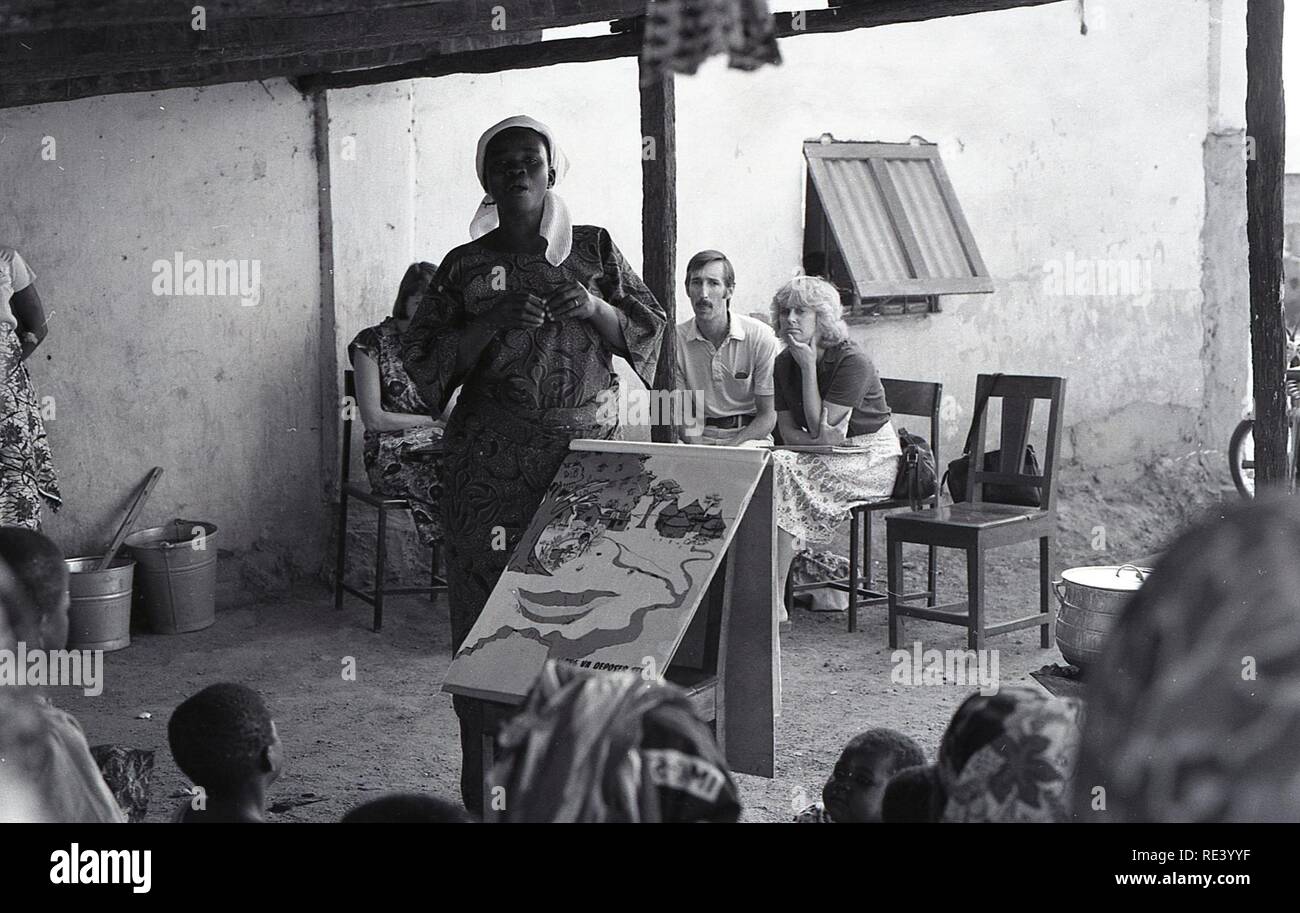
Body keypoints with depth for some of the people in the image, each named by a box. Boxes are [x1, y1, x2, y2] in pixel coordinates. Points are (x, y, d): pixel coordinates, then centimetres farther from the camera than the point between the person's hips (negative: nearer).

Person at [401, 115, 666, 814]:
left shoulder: (595, 249, 11)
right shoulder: (464, 266, 9)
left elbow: (650, 329, 12)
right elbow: (421, 356, 5)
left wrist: (594, 307, -7)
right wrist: (492, 326, -9)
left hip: (587, 449, 1)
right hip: (490, 461, 0)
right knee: (485, 604, -4)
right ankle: (484, 786, 3)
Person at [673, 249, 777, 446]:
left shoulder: (761, 337, -8)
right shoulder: (676, 339, -3)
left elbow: (768, 415, -4)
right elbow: (682, 413, 3)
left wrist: (729, 447, -19)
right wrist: (700, 448, -17)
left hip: (750, 435, -1)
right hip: (701, 437, 1)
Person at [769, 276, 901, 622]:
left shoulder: (852, 362, -16)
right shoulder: (784, 363, 5)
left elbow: (820, 426, -20)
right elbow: (787, 430, 3)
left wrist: (808, 368, -18)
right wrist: (817, 440, -18)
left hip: (872, 458, -7)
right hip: (827, 456, 7)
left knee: (781, 469, -29)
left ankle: (775, 600, -29)